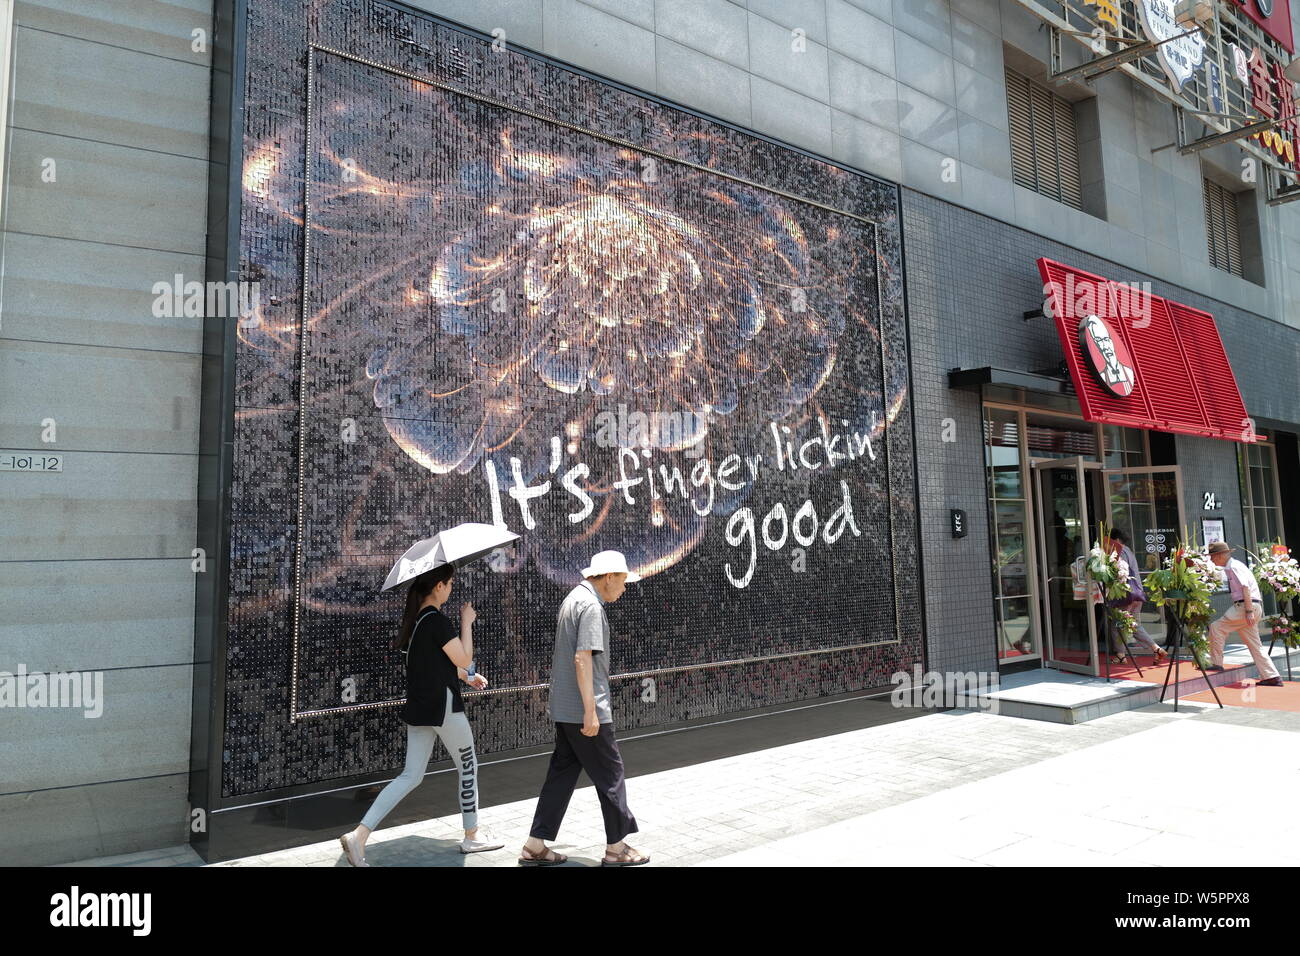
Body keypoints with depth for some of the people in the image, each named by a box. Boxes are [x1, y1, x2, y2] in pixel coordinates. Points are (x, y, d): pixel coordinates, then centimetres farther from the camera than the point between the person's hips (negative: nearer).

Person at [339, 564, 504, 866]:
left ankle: (359, 835, 0)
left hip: (418, 707, 8)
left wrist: (467, 677, 25)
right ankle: (473, 836, 24)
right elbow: (463, 659, -14)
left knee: (411, 775, 10)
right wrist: (467, 622, -4)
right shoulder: (437, 620, -19)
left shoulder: (414, 619, 9)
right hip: (442, 706, -8)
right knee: (468, 767, 11)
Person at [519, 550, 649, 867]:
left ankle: (535, 846, 17)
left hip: (564, 709, 10)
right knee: (610, 773, 3)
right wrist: (590, 710, -24)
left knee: (562, 773, 14)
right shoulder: (591, 606, -17)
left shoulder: (574, 598, 15)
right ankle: (616, 847, 15)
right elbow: (582, 658, -24)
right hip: (582, 711, -10)